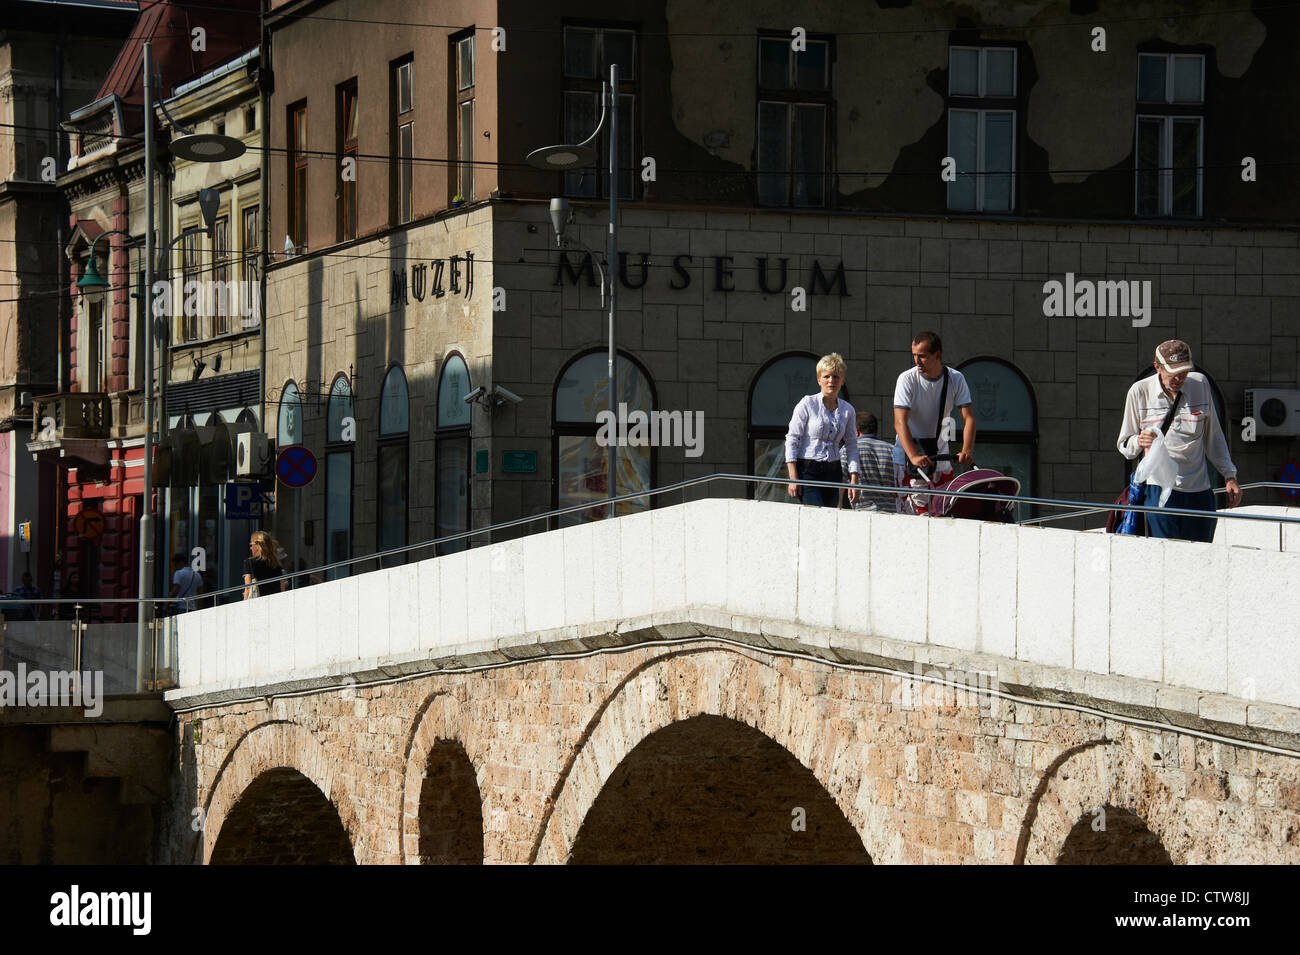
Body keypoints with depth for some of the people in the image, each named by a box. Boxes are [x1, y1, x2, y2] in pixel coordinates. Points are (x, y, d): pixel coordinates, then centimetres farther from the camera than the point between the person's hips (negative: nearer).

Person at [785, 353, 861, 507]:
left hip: (833, 472, 5)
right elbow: (792, 439, -4)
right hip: (807, 470, -5)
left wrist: (854, 480, 2)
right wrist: (793, 477, -12)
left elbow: (852, 446, 12)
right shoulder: (807, 404, -4)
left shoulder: (847, 410, 9)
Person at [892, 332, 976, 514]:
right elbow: (900, 423, -21)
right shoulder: (907, 379, -13)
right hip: (908, 453, -3)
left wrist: (967, 451, -26)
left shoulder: (955, 379, -4)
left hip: (940, 454, 3)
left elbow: (968, 418, -8)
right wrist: (914, 457, -36)